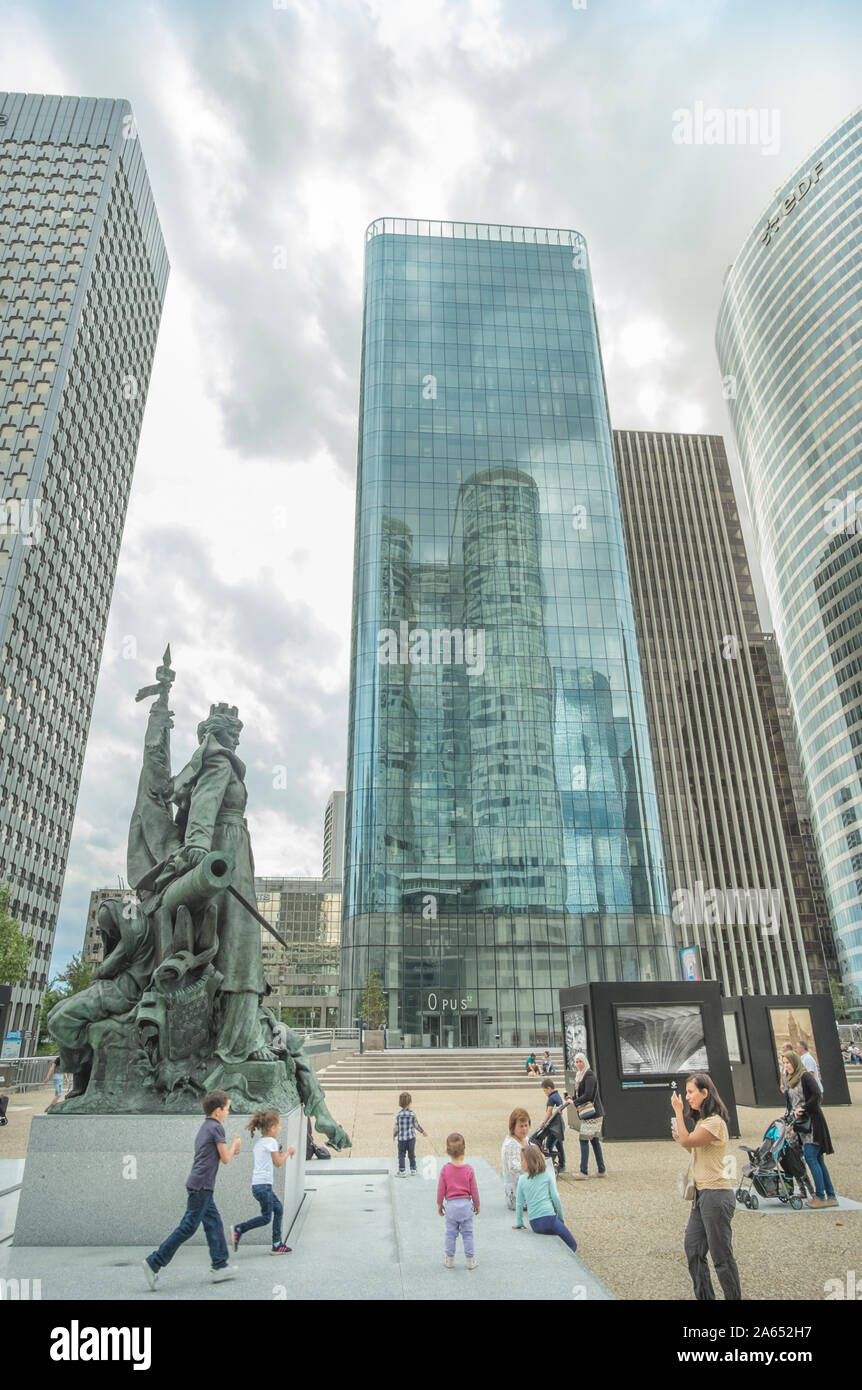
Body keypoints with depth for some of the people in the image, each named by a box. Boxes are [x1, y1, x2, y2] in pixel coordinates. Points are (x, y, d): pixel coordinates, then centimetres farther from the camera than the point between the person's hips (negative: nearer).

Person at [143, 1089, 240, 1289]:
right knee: (188, 1227, -6)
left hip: (199, 1185, 10)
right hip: (202, 1185, -10)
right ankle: (154, 1262, -3)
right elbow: (225, 1158, -10)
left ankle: (220, 1266, 15)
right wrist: (234, 1145, 7)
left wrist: (232, 1152, 16)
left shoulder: (204, 1128, 16)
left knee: (214, 1223, 12)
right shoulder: (216, 1127, -12)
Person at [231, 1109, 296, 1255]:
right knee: (266, 1217, -2)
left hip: (258, 1184, 9)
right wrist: (288, 1152, 6)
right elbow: (278, 1163, -7)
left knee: (278, 1209, 12)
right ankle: (238, 1229, -3)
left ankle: (277, 1244, 13)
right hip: (263, 1184, -9)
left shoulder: (259, 1143, 16)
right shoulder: (271, 1141, -11)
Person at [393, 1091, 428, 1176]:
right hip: (411, 1138, 1)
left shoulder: (398, 1115, -13)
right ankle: (413, 1170, 23)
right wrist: (423, 1132, 17)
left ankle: (402, 1171, 11)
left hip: (401, 1138, -1)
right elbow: (416, 1125, 0)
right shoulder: (412, 1114, -10)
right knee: (412, 1154, 15)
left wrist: (394, 1135, 13)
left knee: (401, 1155, 10)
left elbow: (396, 1128, -7)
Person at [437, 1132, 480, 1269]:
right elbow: (474, 1189, -2)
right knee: (467, 1233, 11)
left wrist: (439, 1204, 11)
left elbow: (441, 1189, -2)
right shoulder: (468, 1169, -9)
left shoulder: (445, 1169, -9)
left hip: (451, 1205, 0)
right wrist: (477, 1205, 12)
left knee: (451, 1234, 13)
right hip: (466, 1204, 0)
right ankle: (471, 1261, 17)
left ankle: (449, 1261, 20)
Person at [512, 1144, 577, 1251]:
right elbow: (555, 1197, 2)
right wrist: (561, 1218, 13)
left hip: (534, 1224, 3)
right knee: (572, 1246, 6)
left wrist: (519, 1223, 20)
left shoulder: (522, 1179, 5)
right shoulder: (547, 1175, 3)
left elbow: (519, 1203, 8)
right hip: (549, 1219, -3)